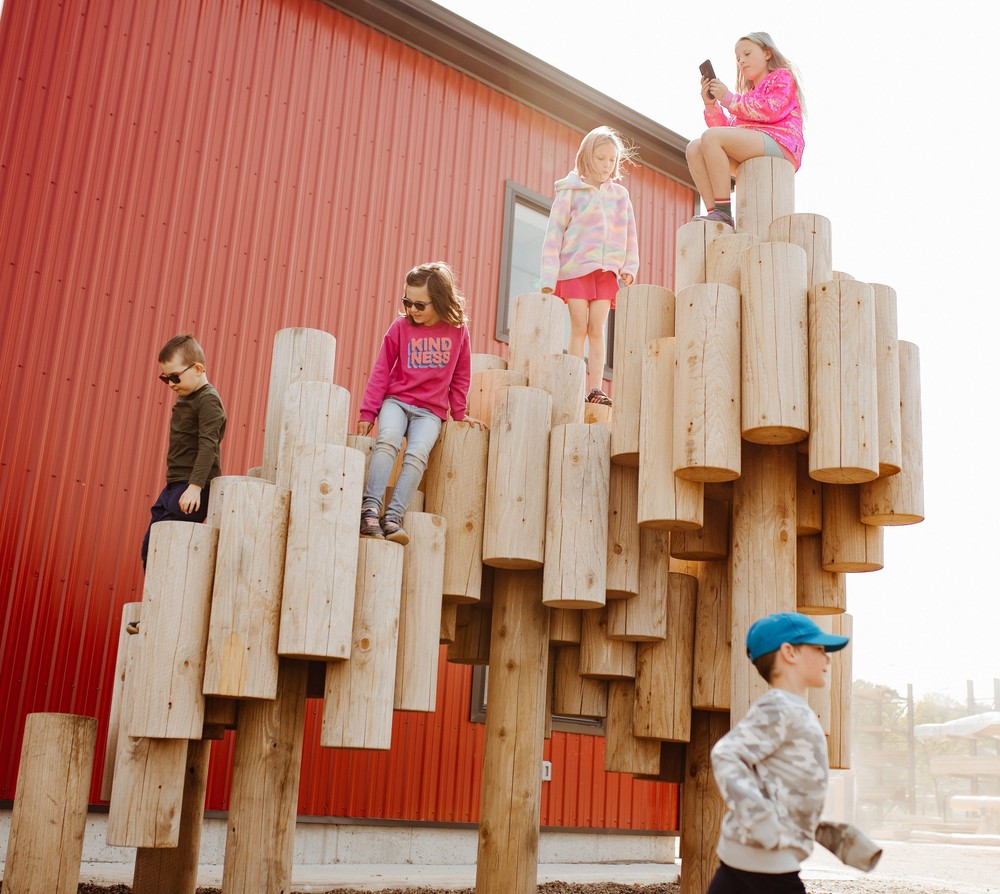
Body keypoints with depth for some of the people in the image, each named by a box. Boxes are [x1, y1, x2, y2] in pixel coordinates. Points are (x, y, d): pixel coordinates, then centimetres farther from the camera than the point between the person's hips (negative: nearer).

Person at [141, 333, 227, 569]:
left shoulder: (208, 400, -12)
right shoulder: (185, 398, 16)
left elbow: (208, 445, -21)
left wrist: (195, 486, -28)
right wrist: (174, 487, 17)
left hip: (192, 489, -10)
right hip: (174, 486, 10)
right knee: (149, 549, 10)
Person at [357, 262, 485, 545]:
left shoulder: (457, 330, 3)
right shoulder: (401, 326, 2)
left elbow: (460, 376, 14)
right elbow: (381, 370, 5)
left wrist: (459, 414, 15)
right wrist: (368, 412, 2)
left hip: (430, 411, 0)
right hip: (396, 400, 0)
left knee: (417, 453, -26)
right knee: (388, 441, -29)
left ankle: (393, 517, -29)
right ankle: (370, 509, -31)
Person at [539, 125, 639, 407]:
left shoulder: (620, 194, 12)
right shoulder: (570, 191, 2)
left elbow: (630, 235, 14)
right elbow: (554, 233, -2)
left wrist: (630, 267, 2)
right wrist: (549, 276, -9)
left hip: (606, 269, 2)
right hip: (575, 267, -2)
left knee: (597, 328, -2)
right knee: (578, 327, -4)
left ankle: (595, 388, -4)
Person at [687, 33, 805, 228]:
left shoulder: (782, 77, 14)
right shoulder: (748, 94, 35)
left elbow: (772, 111, -9)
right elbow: (728, 130, 22)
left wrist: (729, 98, -6)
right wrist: (710, 104, 9)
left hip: (779, 144, -7)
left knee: (711, 136, -25)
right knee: (694, 148, -9)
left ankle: (723, 211, -33)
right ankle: (713, 211, -25)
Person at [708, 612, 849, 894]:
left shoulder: (798, 713, 17)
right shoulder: (777, 707, -13)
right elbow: (726, 756, -23)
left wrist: (820, 828, 15)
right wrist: (767, 828, -26)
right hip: (764, 861, -9)